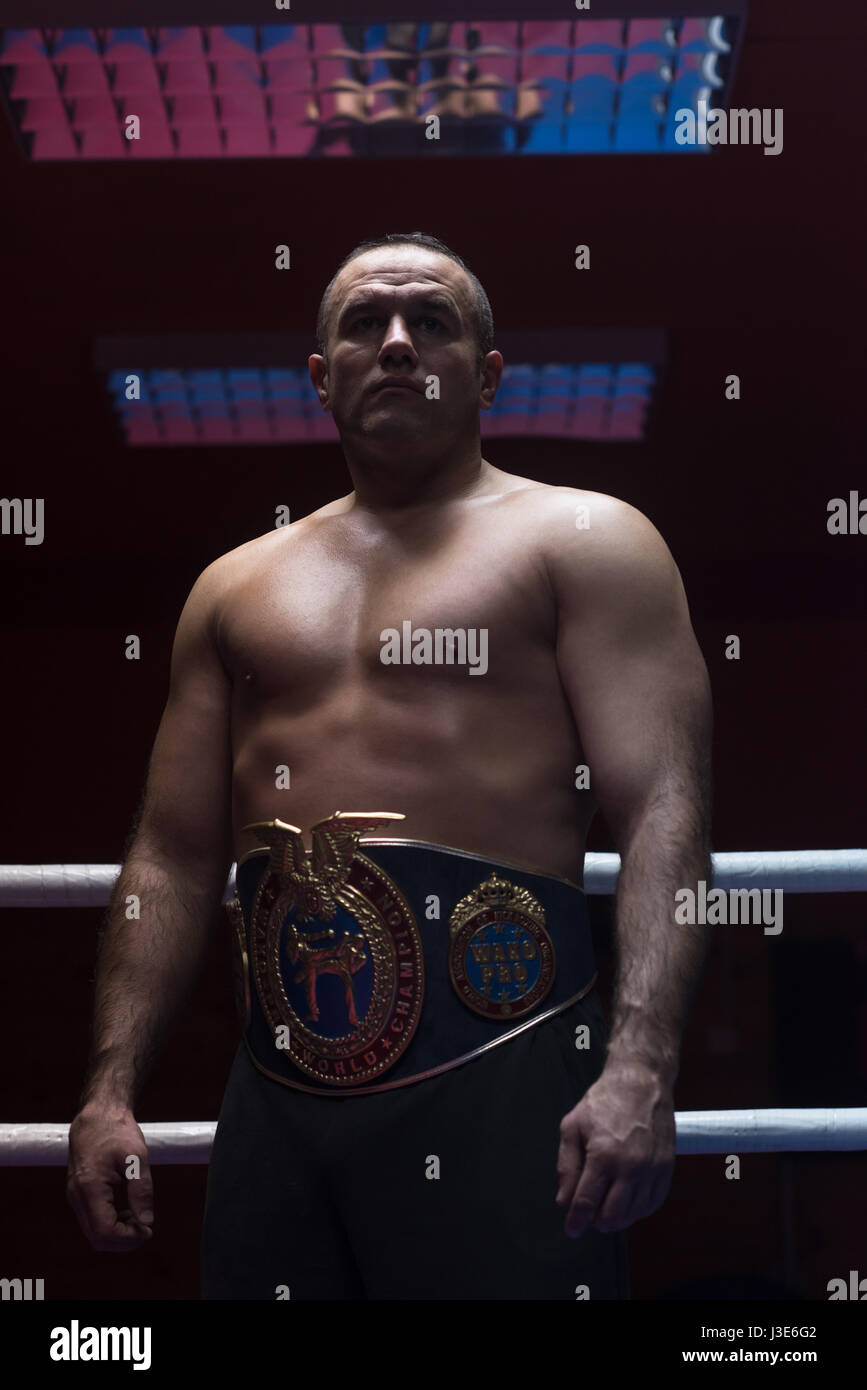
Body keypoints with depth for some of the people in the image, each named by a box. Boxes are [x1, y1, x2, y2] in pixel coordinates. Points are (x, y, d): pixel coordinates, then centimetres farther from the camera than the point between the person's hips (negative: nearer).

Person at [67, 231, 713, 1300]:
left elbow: (664, 813, -5)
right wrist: (110, 1090, 8)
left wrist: (640, 1070, -18)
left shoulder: (583, 541, 6)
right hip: (276, 1093, 4)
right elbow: (175, 855, 18)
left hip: (500, 1072, -4)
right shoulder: (237, 588, 20)